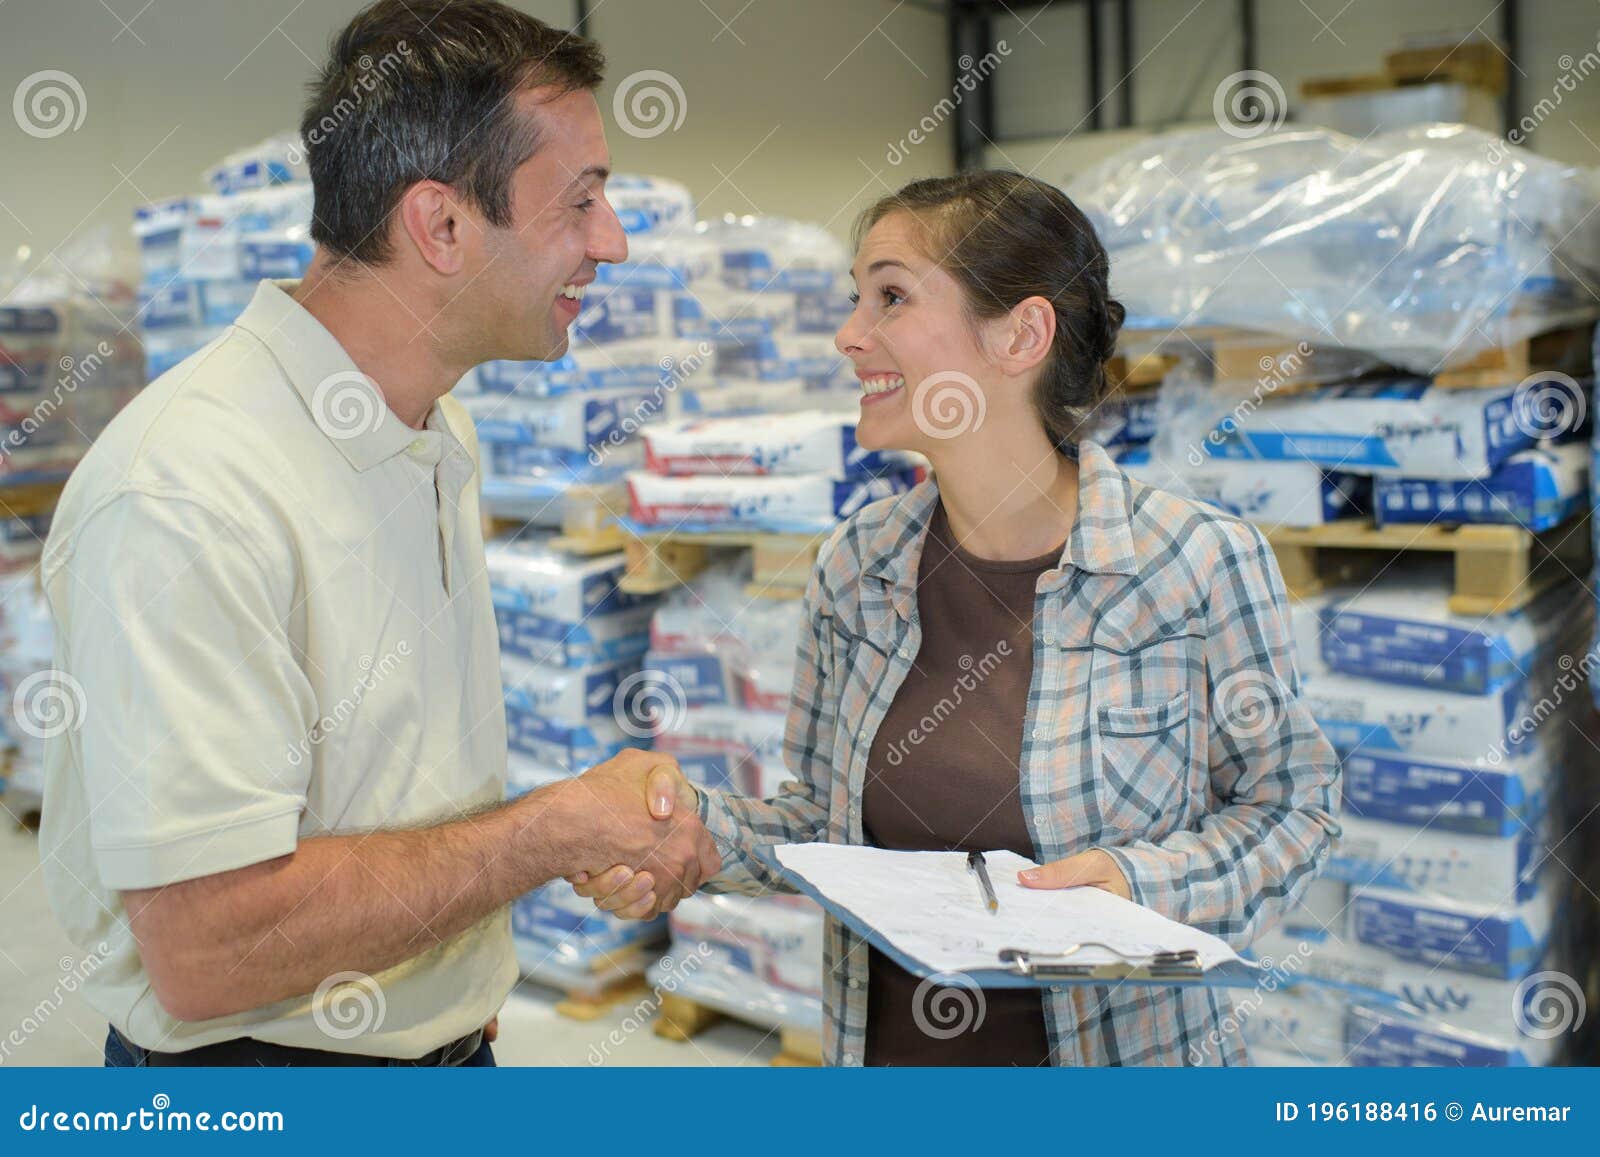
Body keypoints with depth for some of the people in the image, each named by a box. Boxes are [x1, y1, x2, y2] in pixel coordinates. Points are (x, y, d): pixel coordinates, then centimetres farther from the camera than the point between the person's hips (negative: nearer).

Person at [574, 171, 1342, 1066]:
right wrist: (691, 834, -13)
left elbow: (1292, 803, -5)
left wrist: (1145, 879, -21)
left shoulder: (1199, 563, -16)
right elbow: (825, 819, 3)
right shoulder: (857, 565, -5)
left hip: (1116, 1047, -3)